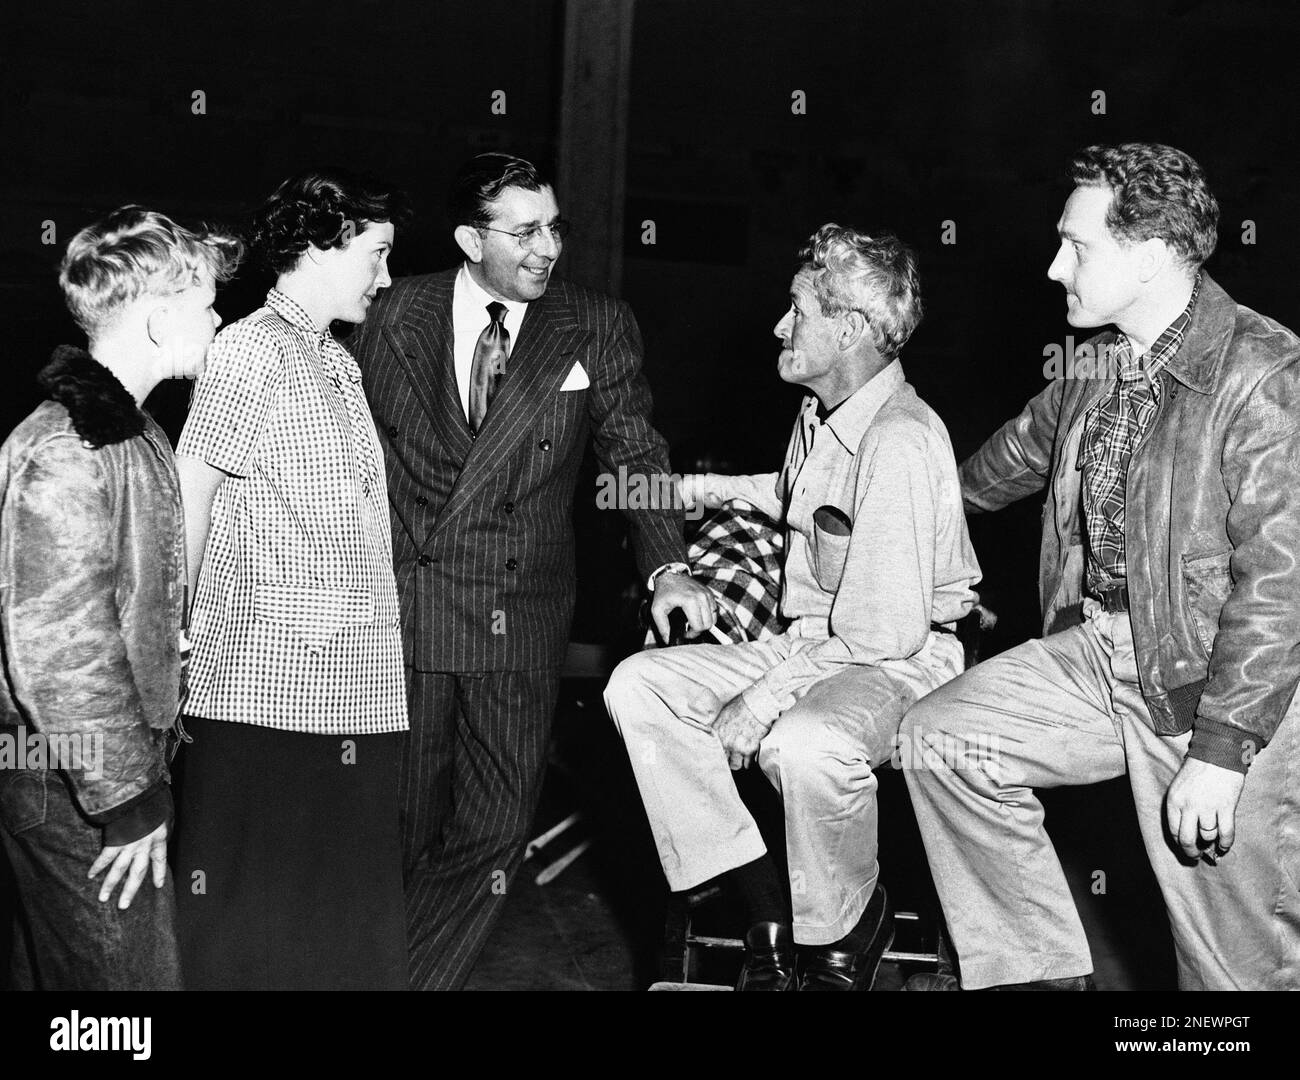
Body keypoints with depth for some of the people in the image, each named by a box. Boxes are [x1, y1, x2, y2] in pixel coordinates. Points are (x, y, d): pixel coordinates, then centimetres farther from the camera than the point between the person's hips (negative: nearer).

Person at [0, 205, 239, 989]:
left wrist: (146, 771, 19)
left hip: (123, 755, 9)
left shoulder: (130, 428, 10)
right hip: (78, 787, -9)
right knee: (130, 974, 0)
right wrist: (129, 801, -21)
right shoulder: (64, 453, -23)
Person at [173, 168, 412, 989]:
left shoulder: (339, 361, 17)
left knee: (344, 904, 14)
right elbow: (187, 498, -9)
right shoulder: (252, 351, -8)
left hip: (355, 689, 8)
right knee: (251, 906, 2)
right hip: (266, 683, -8)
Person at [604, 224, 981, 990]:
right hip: (810, 643, 9)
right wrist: (731, 489, 23)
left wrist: (763, 701, -22)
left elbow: (886, 631, -25)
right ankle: (767, 912, -8)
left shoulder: (900, 442, -21)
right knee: (637, 686, -9)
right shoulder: (820, 416, 10)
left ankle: (845, 929, -8)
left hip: (902, 663, -9)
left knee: (803, 744, -41)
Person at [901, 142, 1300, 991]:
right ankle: (1038, 968, 15)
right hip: (1098, 649, 8)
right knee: (941, 737, 4)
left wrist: (1219, 751, -24)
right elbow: (1025, 447, 27)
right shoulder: (1100, 368, 6)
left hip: (1217, 685, -7)